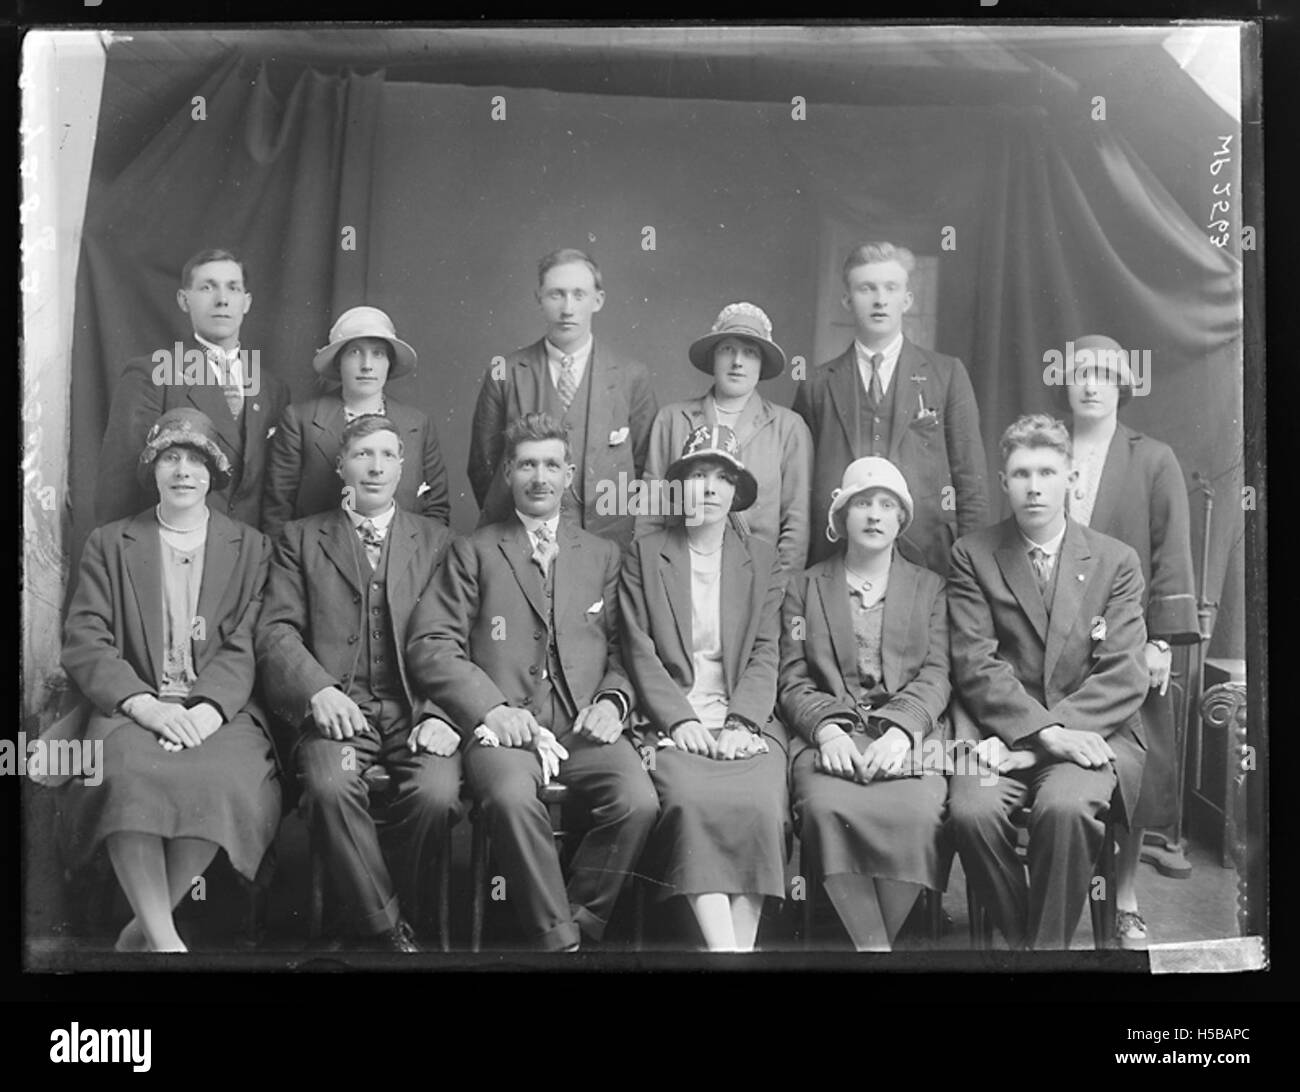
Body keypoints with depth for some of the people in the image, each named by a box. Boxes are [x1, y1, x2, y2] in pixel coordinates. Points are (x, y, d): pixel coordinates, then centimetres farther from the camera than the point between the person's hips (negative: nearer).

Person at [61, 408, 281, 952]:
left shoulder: (251, 548, 15)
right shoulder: (108, 544, 15)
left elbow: (247, 647, 4)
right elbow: (83, 642, 3)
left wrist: (207, 708, -16)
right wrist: (146, 706, -14)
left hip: (221, 710, 0)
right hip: (133, 708, 0)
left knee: (227, 779, -33)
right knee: (125, 774, -34)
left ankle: (141, 930, -16)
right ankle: (164, 938, -27)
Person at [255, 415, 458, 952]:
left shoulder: (435, 540, 17)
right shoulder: (300, 538, 16)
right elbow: (277, 630, 4)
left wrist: (440, 713, -10)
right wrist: (317, 689, -16)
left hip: (415, 708, 1)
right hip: (335, 706, 0)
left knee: (437, 793, -28)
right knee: (331, 786, -31)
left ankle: (375, 917, -2)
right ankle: (387, 928, -14)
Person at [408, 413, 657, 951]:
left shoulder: (602, 555, 21)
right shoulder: (474, 552, 13)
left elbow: (622, 647, 18)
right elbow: (430, 645, 3)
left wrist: (613, 700, -4)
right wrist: (491, 707, -11)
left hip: (585, 725, 2)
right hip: (505, 724, -2)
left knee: (639, 802, -28)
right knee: (512, 799, -34)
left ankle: (581, 919, -8)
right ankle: (557, 938, -17)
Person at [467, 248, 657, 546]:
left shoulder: (630, 377, 4)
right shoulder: (505, 374, 3)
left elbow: (644, 466, 7)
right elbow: (482, 465, 7)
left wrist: (620, 521, 2)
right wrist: (504, 520, 3)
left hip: (607, 541, 1)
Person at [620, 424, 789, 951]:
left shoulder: (762, 559, 16)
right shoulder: (644, 555, 11)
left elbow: (765, 653, 7)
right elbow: (641, 651, 3)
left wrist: (740, 722, -9)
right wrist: (681, 720, -10)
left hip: (746, 722, 1)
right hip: (673, 721, -1)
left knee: (758, 805, -28)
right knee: (692, 801, -30)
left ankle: (743, 943, -22)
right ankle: (722, 947, -30)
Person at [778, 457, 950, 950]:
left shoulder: (930, 587, 22)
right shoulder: (804, 587, 20)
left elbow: (936, 674, 8)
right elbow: (793, 681, 10)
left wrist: (901, 730, -13)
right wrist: (826, 729, -12)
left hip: (909, 735, 0)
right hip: (829, 734, 0)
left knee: (917, 813, -34)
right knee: (828, 807, -35)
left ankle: (884, 939, -22)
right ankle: (871, 946, -29)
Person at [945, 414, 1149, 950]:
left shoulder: (1116, 560, 9)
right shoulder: (972, 555, 8)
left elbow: (1124, 674, -1)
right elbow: (975, 664, -3)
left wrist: (1024, 742, -12)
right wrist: (1045, 732, -17)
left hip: (1092, 731, 0)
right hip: (1003, 733, 1)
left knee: (1064, 806, -32)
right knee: (971, 811, -29)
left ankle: (1049, 942, -11)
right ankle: (1019, 936, -4)